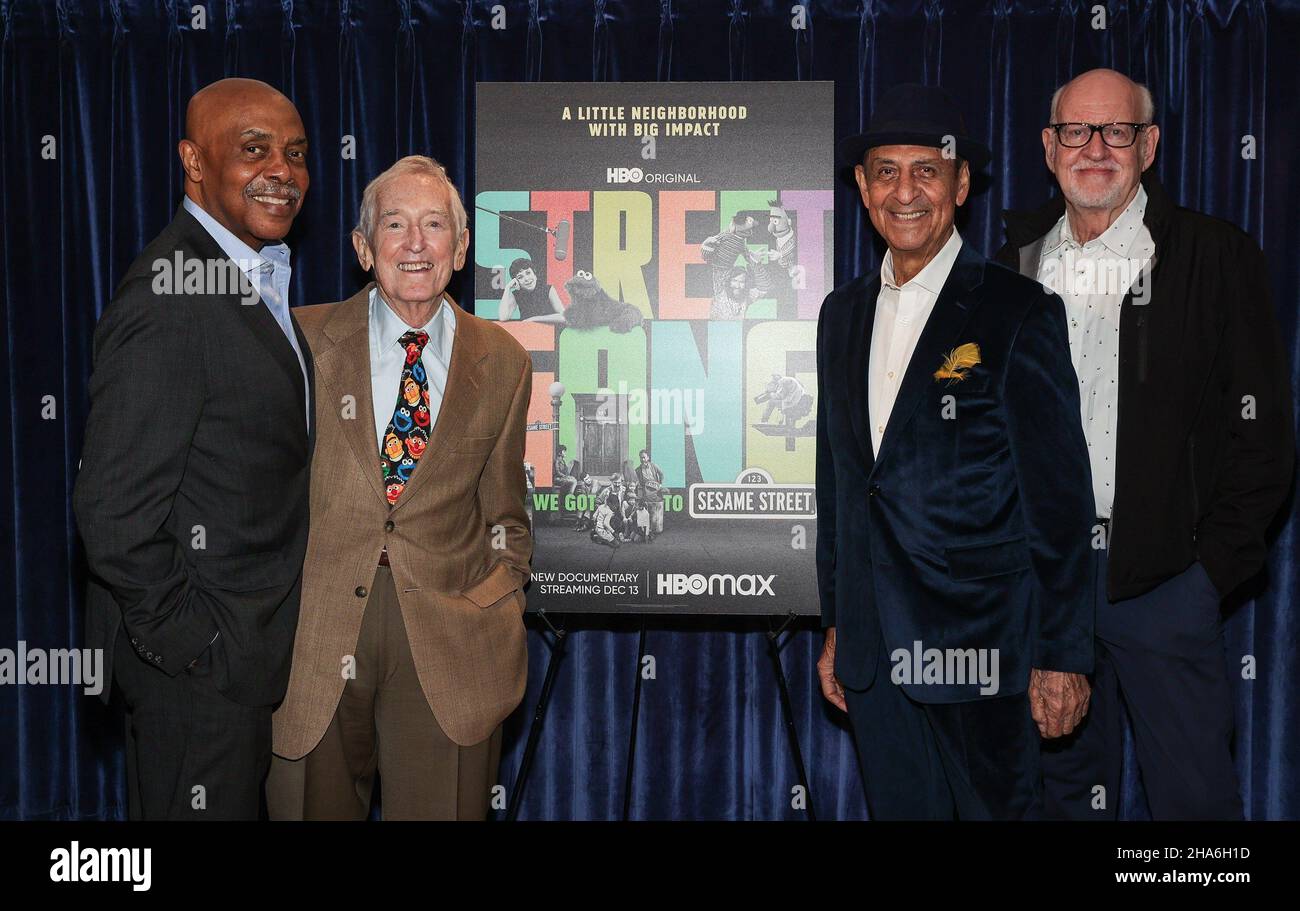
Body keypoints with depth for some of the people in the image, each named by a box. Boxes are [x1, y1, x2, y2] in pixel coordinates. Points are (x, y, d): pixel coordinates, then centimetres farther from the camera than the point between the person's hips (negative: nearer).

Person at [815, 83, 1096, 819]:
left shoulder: (1018, 312, -8)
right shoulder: (843, 314, 9)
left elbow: (1059, 496, -9)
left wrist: (1062, 656, -9)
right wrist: (835, 627, 14)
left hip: (979, 648, -5)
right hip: (873, 651, 5)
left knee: (1001, 806, 8)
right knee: (898, 807, 14)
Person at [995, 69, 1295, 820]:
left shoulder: (1217, 257, -3)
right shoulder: (1019, 263, 8)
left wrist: (1218, 563, -8)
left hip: (1163, 573, -3)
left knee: (1194, 791, 2)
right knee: (1068, 782, 16)